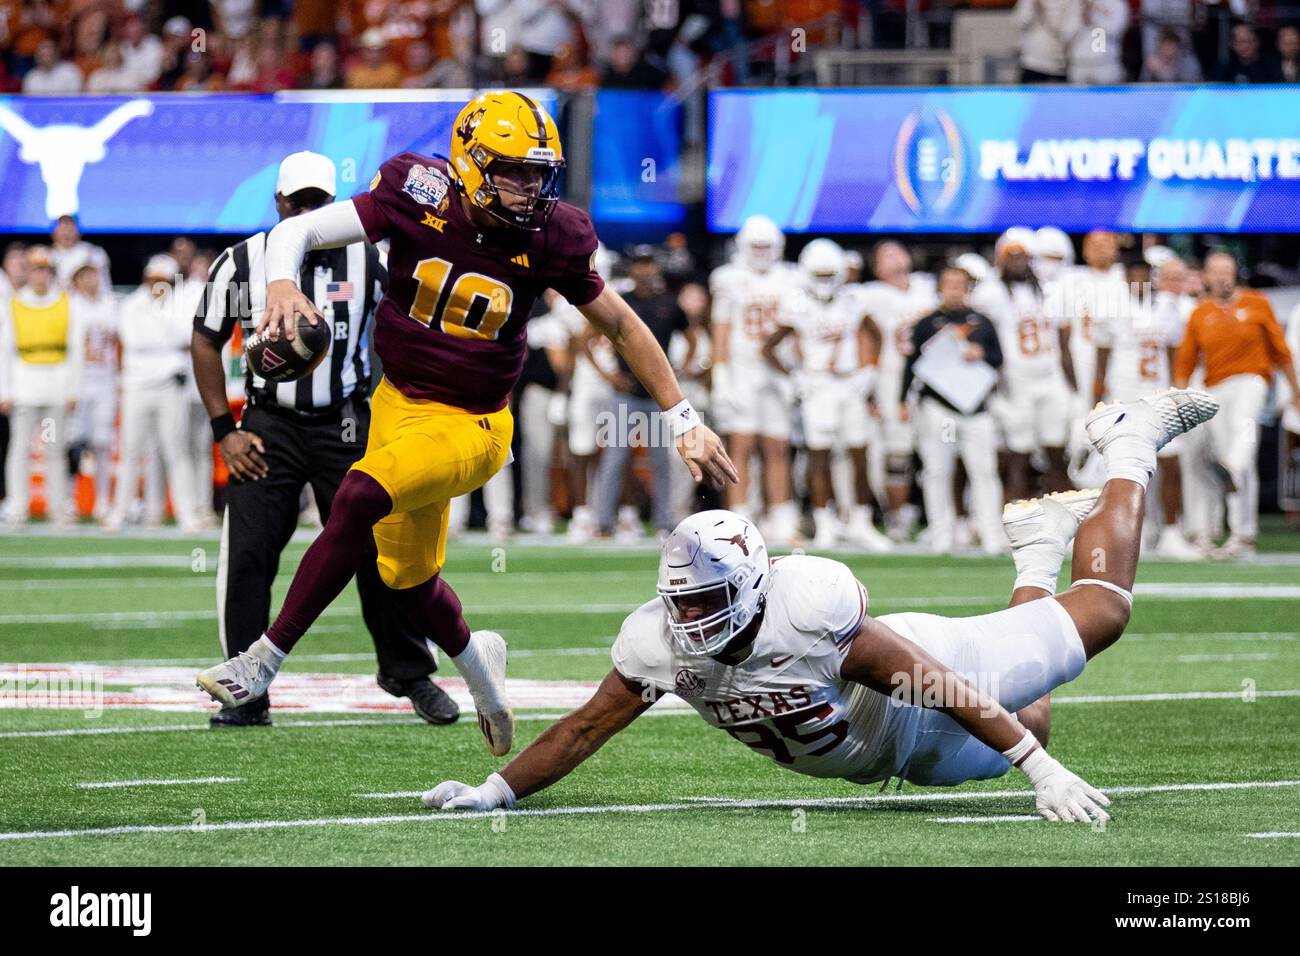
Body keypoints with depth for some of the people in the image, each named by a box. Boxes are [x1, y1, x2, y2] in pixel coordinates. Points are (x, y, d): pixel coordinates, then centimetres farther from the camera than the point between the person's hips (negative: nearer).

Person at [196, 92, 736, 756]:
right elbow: (296, 231, -15)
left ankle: (265, 658, -20)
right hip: (398, 404, 3)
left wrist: (684, 422, 2)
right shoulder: (417, 199, -14)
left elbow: (621, 326, 1)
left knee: (358, 499, -28)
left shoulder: (549, 239, -14)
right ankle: (473, 656, 51)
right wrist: (282, 282, -39)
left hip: (471, 427, -3)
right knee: (406, 581, 16)